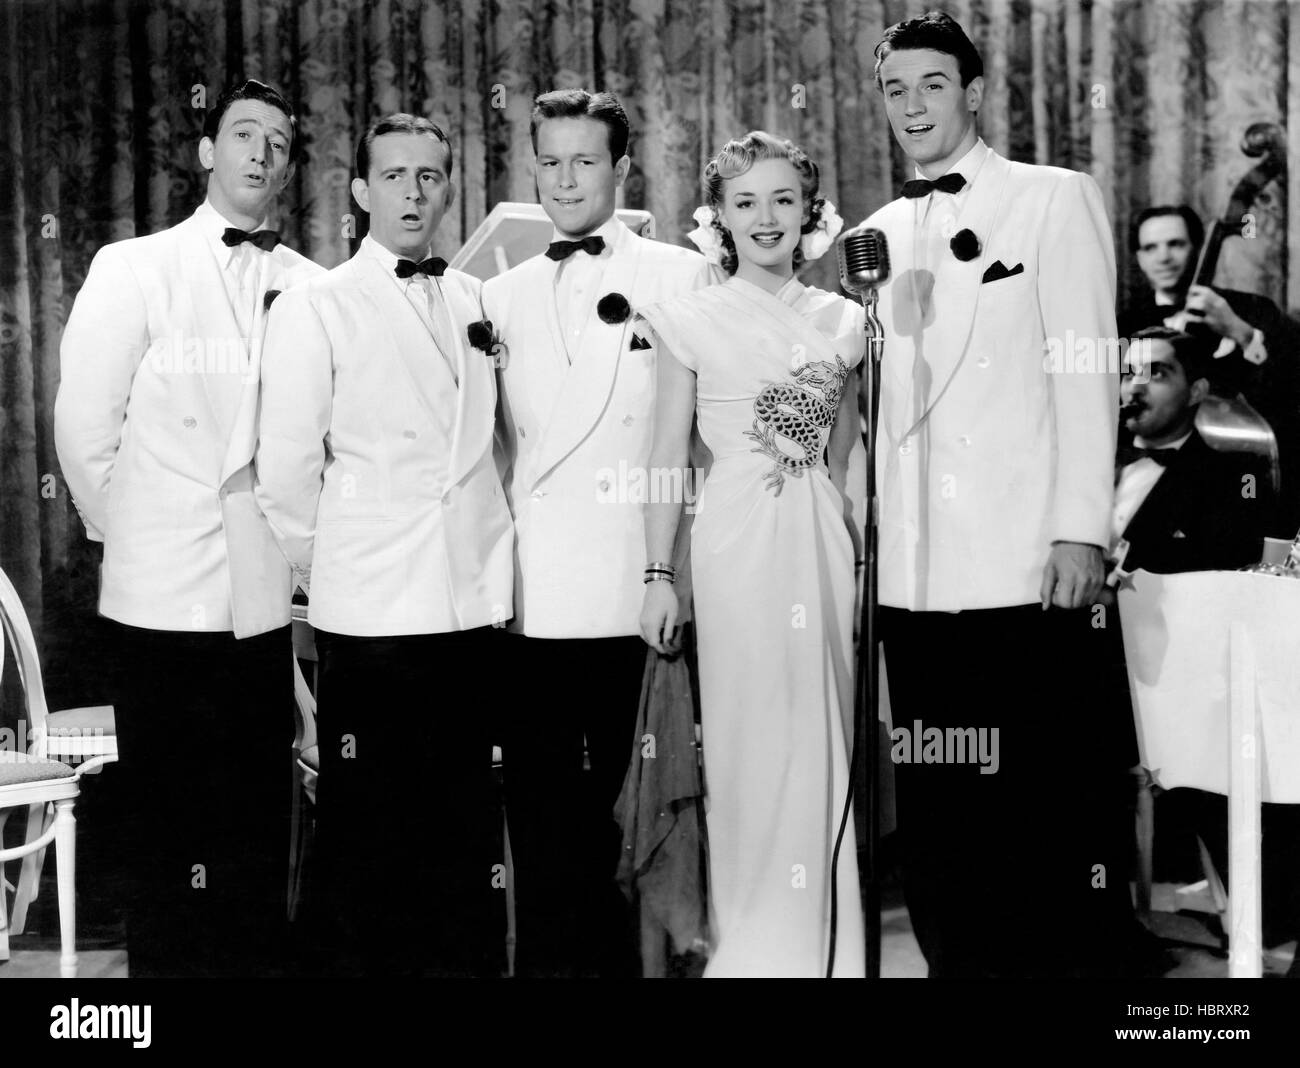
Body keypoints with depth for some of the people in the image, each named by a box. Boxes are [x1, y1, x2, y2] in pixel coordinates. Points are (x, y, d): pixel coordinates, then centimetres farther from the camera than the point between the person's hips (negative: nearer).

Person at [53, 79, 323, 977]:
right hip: (167, 592, -2)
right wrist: (130, 536, 3)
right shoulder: (133, 269, 0)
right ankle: (167, 962, 20)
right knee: (169, 826, 7)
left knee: (261, 825, 9)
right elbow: (84, 424, 0)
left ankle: (260, 959, 22)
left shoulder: (310, 287, 4)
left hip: (270, 596, 2)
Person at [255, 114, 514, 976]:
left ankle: (470, 960, 24)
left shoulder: (476, 303, 10)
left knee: (467, 812, 12)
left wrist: (495, 555, 8)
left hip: (475, 601, 4)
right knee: (371, 818, 4)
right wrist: (325, 563, 2)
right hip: (372, 607, -4)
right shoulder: (316, 305, -3)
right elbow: (287, 463, -4)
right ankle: (370, 960, 18)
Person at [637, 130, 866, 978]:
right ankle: (756, 943, 16)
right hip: (737, 542, -2)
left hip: (821, 542, 3)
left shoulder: (841, 320, 9)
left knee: (821, 741, 6)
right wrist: (659, 574, -3)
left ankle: (821, 944, 20)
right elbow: (669, 456, 1)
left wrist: (842, 543, 11)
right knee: (751, 741, 2)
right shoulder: (694, 320, 1)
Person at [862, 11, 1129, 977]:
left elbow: (1086, 371, -4)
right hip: (912, 567, 4)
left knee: (1055, 794, -1)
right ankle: (959, 959, 18)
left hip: (1023, 559, -4)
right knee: (937, 808, 7)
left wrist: (1081, 529, -11)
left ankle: (1085, 957, 14)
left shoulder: (1056, 200, 3)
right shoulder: (876, 234, 16)